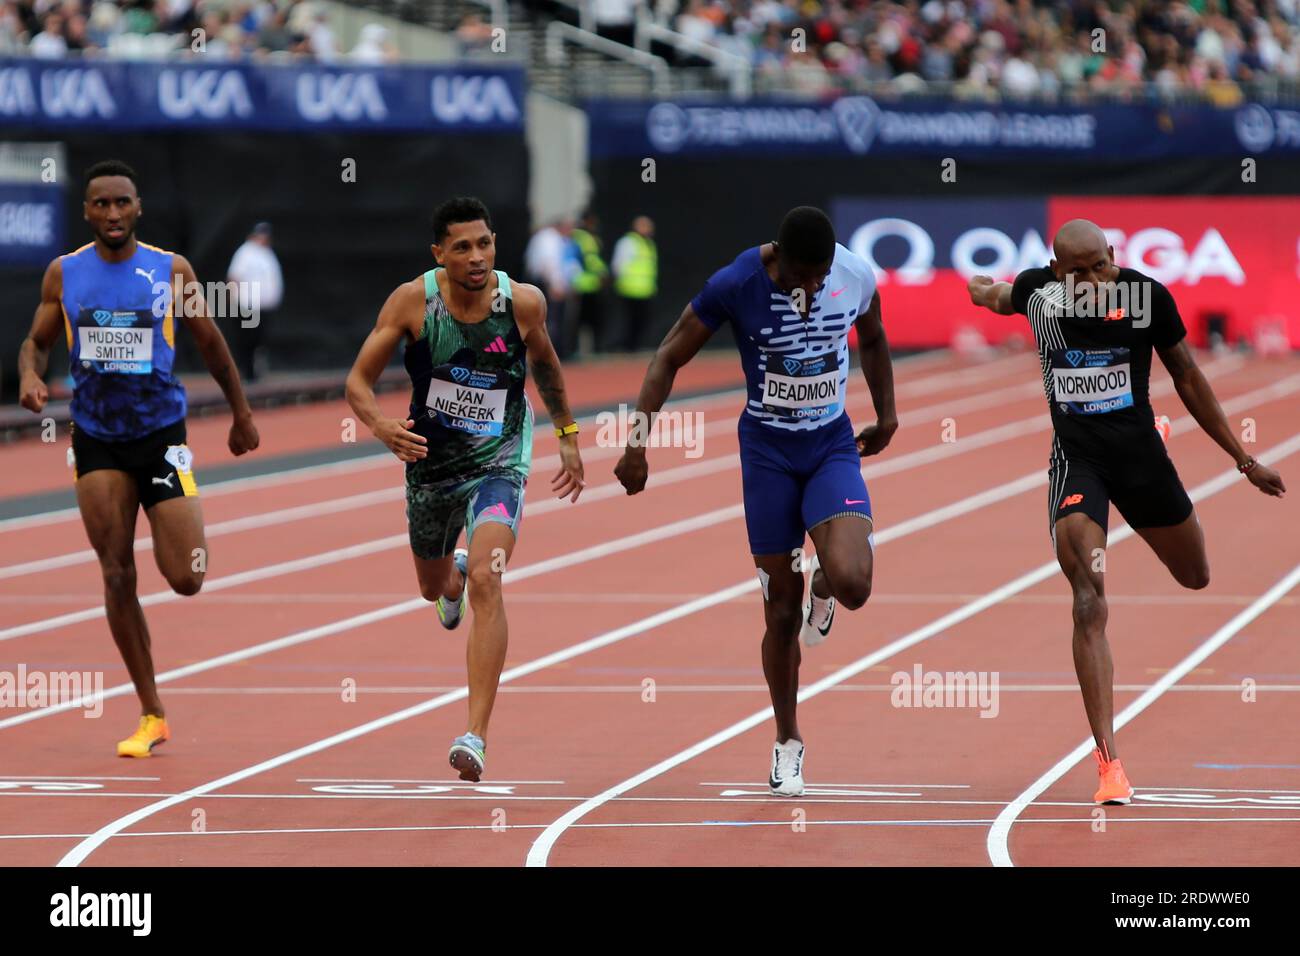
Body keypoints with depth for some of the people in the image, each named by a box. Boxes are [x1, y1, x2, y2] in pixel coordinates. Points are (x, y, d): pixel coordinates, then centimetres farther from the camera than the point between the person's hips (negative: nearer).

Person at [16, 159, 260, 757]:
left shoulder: (171, 271, -3)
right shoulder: (64, 274, 1)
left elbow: (210, 343, 8)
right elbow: (37, 340, 9)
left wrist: (241, 414, 14)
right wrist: (30, 377, -14)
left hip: (161, 433, -2)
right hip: (96, 440, 2)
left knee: (186, 580, -8)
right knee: (116, 577, -2)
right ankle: (151, 716, 6)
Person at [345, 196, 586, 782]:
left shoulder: (522, 302, -14)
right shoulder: (413, 301, -16)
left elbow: (544, 362, 9)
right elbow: (358, 380, -11)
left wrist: (567, 434, 16)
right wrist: (380, 426, -32)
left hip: (498, 462, -2)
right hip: (429, 461, 3)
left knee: (485, 581, -25)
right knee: (433, 587, 25)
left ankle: (476, 736, -28)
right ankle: (454, 576, 67)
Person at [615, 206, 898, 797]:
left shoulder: (857, 277, -11)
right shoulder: (735, 285, -18)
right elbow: (670, 358, -7)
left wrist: (886, 416, 21)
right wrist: (637, 441, -11)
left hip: (833, 448, 1)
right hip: (767, 452, -1)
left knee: (851, 585, -22)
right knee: (781, 612, 3)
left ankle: (821, 585, 17)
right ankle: (787, 742, 22)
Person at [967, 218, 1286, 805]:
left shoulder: (1147, 296, -11)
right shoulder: (1037, 291, -8)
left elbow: (1188, 380, 2)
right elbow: (1000, 298, 22)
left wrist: (1243, 460, 5)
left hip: (1141, 452, 1)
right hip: (1076, 458, -1)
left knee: (1196, 578, 18)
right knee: (1089, 602, -18)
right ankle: (1109, 762, -21)